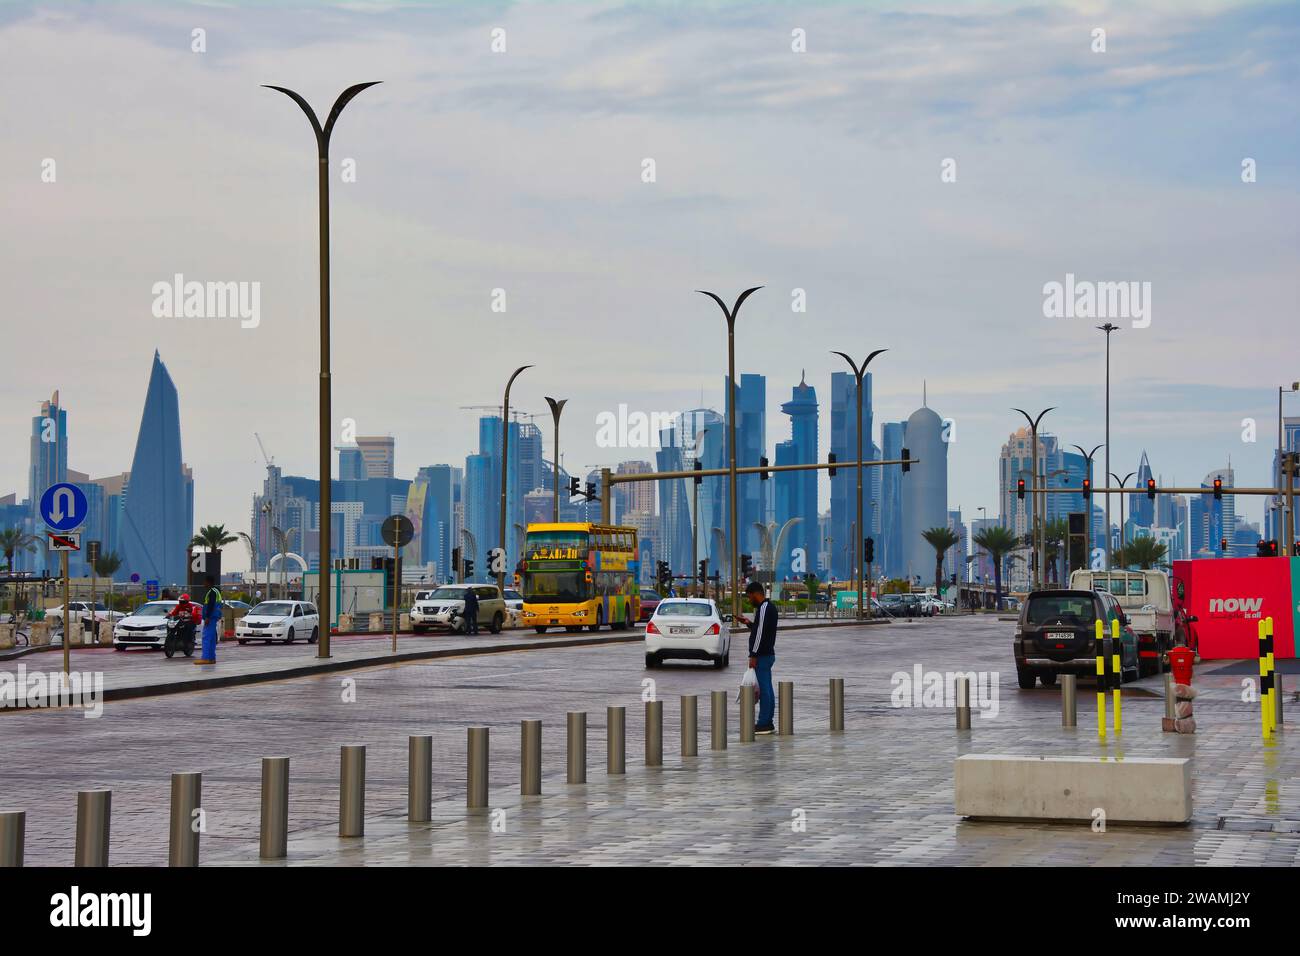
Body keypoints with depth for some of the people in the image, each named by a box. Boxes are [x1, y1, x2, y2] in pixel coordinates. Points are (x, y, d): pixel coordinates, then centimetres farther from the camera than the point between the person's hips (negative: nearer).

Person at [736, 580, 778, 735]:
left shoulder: (763, 608, -16)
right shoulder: (768, 607, 17)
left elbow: (760, 633, -21)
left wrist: (754, 655, -20)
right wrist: (748, 622, 15)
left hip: (762, 656, -10)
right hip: (767, 654, 10)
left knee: (764, 690, -8)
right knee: (766, 689, 11)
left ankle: (763, 725, -7)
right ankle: (768, 724, 14)